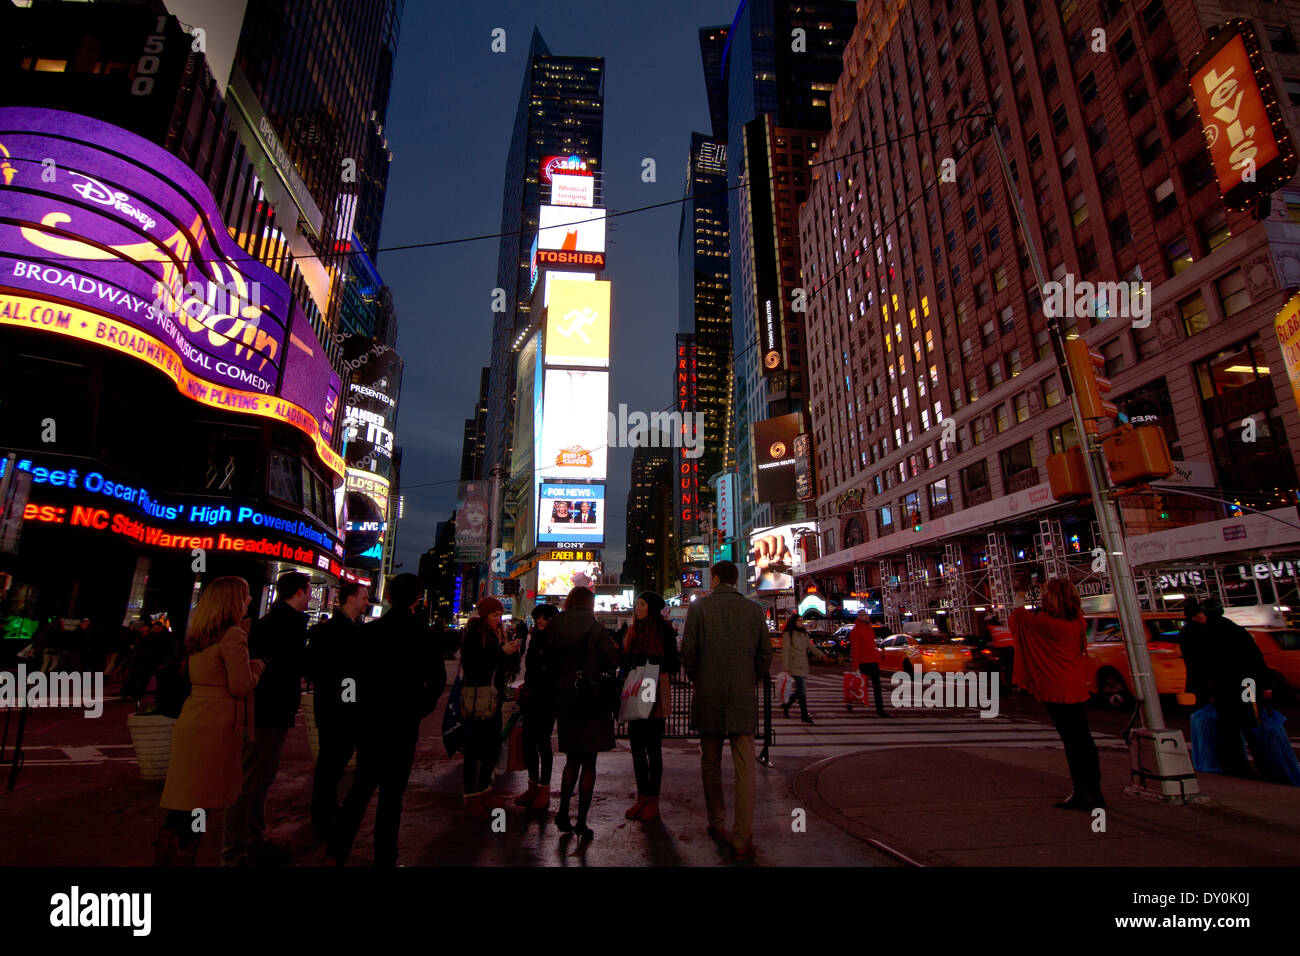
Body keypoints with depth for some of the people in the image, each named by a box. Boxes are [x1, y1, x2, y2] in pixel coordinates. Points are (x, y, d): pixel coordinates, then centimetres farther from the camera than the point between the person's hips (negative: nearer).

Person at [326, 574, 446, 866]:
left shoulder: (368, 631, -4)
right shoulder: (423, 634, -11)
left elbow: (354, 672, 0)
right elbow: (437, 679, -11)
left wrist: (362, 707, 11)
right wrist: (420, 708, 2)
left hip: (369, 719, 3)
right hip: (403, 722, -3)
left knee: (362, 785, 19)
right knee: (392, 791, 8)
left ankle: (336, 852, 20)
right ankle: (384, 858, 17)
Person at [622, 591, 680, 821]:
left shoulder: (665, 632, -4)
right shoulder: (633, 631, 12)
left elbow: (674, 665, -5)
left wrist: (655, 668, -19)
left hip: (655, 696, -5)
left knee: (653, 748, 3)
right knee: (637, 747, 9)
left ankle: (653, 800, 15)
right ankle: (641, 797, 21)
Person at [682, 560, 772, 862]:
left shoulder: (699, 606, -5)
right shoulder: (754, 609, 0)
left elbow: (687, 651, -6)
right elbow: (765, 653, 4)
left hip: (708, 698, 0)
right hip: (743, 700, 1)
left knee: (711, 764, 15)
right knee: (745, 768, 5)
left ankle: (717, 825, 28)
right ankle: (742, 840, 5)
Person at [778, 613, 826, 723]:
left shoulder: (804, 634, 18)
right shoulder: (788, 634, -5)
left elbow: (810, 646, 16)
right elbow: (785, 651, -8)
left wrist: (820, 654, -1)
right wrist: (785, 668, -11)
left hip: (803, 665, 8)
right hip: (795, 665, -8)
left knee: (800, 690, 10)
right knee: (802, 690, -12)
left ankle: (786, 705, 30)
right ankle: (804, 715, -7)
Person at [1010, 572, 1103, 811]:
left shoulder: (1046, 623, -19)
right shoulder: (1077, 621, -1)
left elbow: (1021, 616, 0)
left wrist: (1020, 593, 16)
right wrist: (1046, 588, 28)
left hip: (1057, 691, -7)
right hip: (1078, 689, 7)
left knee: (1071, 741, -1)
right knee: (1083, 739, 16)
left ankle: (1082, 793, 4)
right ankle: (1094, 791, 25)